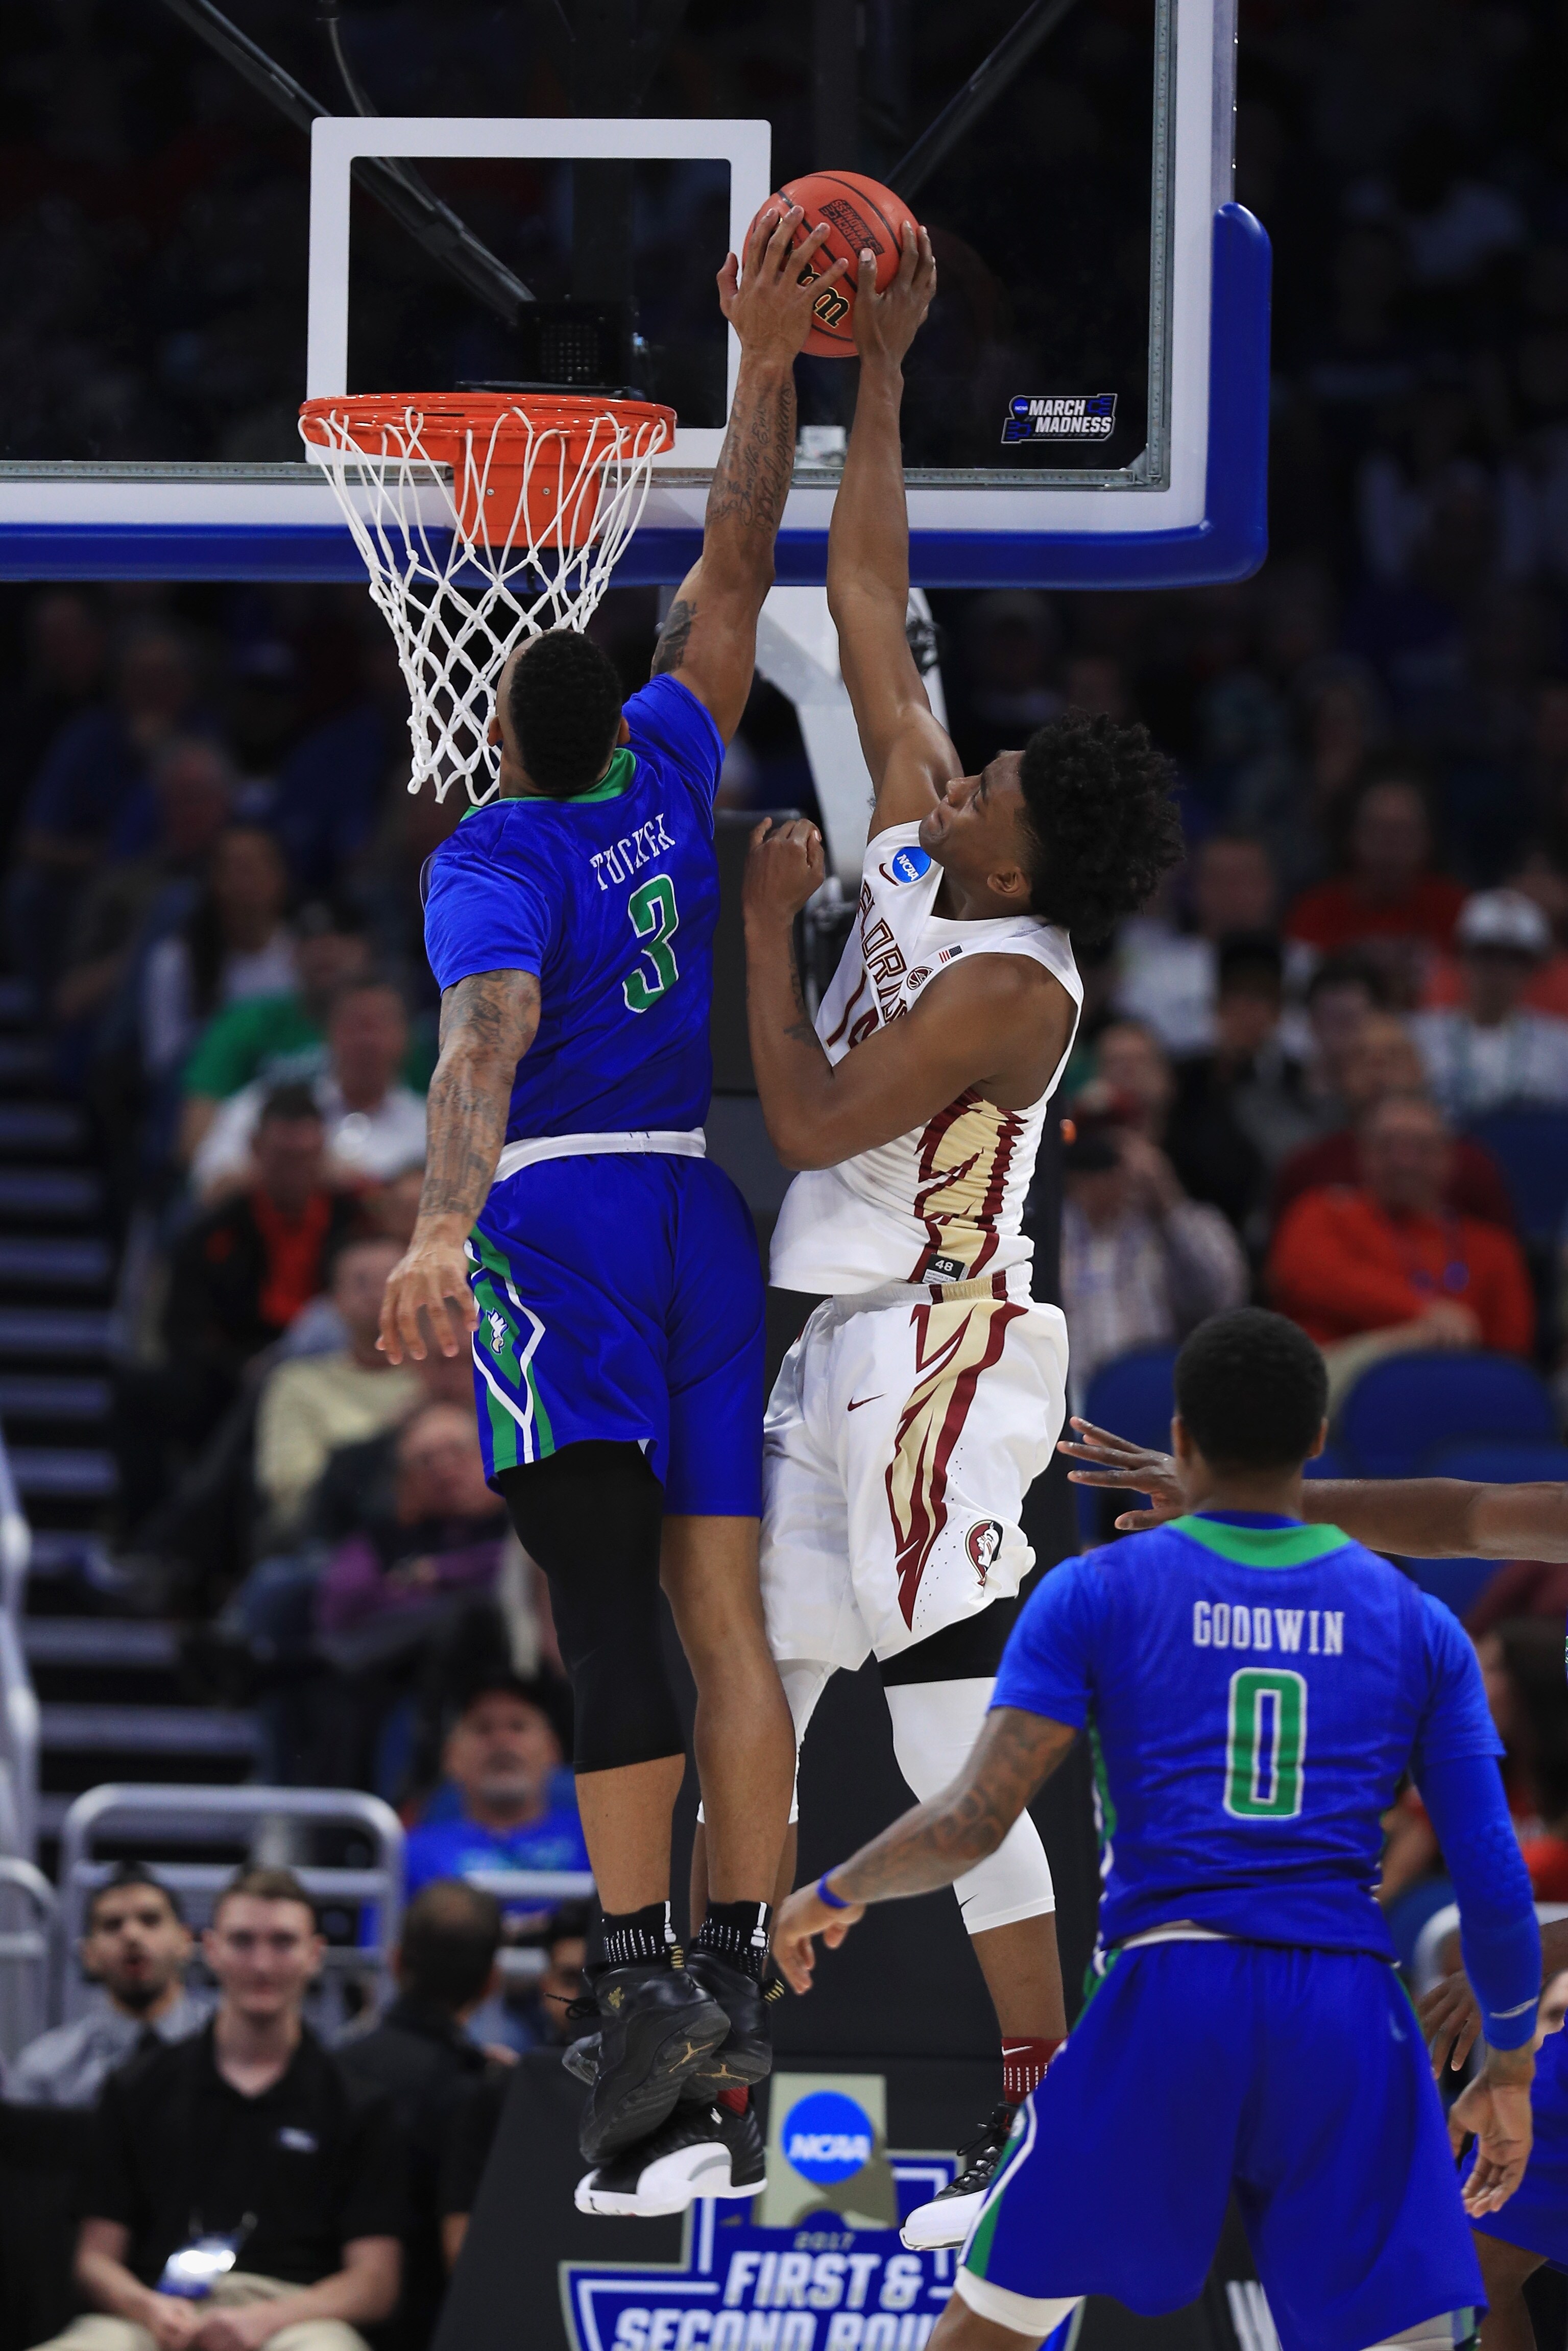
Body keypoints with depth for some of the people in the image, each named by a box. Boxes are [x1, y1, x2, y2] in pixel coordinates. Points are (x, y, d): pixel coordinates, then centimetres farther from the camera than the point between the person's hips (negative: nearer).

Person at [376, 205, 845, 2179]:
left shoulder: (492, 856, -4)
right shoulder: (664, 784, 11)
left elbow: (491, 1032, -23)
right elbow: (732, 577, 21)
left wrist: (445, 1219, -37)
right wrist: (767, 373, 22)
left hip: (557, 1219, -5)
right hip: (705, 1208, 5)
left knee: (608, 1616, -13)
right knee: (718, 1608, 5)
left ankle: (641, 1982, -25)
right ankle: (737, 1981, 3)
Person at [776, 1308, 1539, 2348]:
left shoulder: (1096, 1595, 5)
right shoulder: (1417, 1625, 11)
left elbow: (972, 1823, -3)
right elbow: (1495, 1881, 7)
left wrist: (833, 1893, 16)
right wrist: (1511, 2068, 21)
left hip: (1164, 2001, -1)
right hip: (1350, 2025, 1)